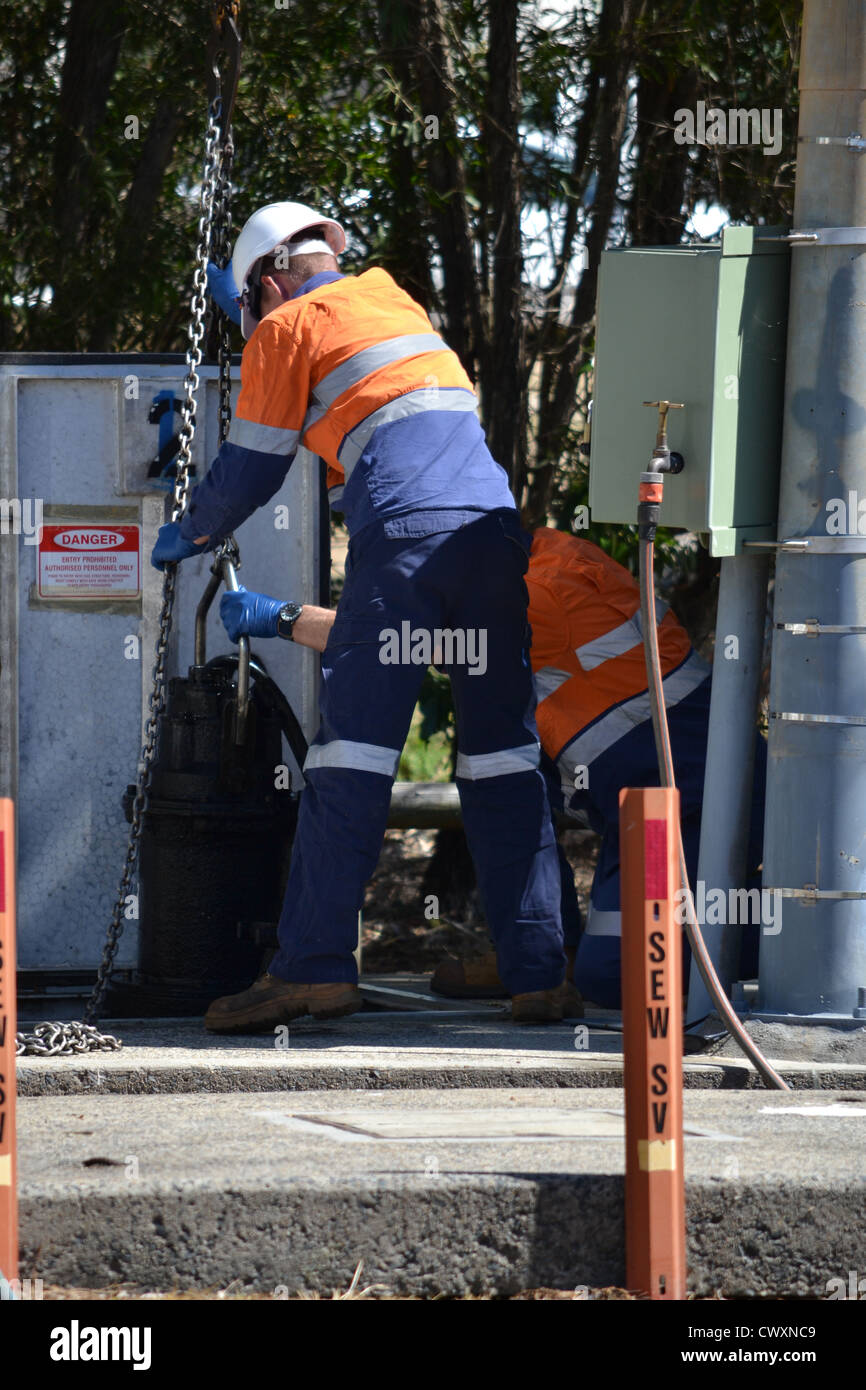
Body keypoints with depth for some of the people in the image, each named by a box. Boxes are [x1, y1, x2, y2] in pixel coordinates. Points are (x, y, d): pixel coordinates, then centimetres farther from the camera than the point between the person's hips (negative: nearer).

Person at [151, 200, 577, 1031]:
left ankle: (314, 967, -10)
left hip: (405, 532, -6)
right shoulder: (396, 303, 30)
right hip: (494, 522, 6)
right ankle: (537, 976, 2)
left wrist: (187, 536, 32)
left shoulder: (288, 326, 10)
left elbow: (250, 472, 13)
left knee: (351, 757, -5)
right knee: (503, 754, 6)